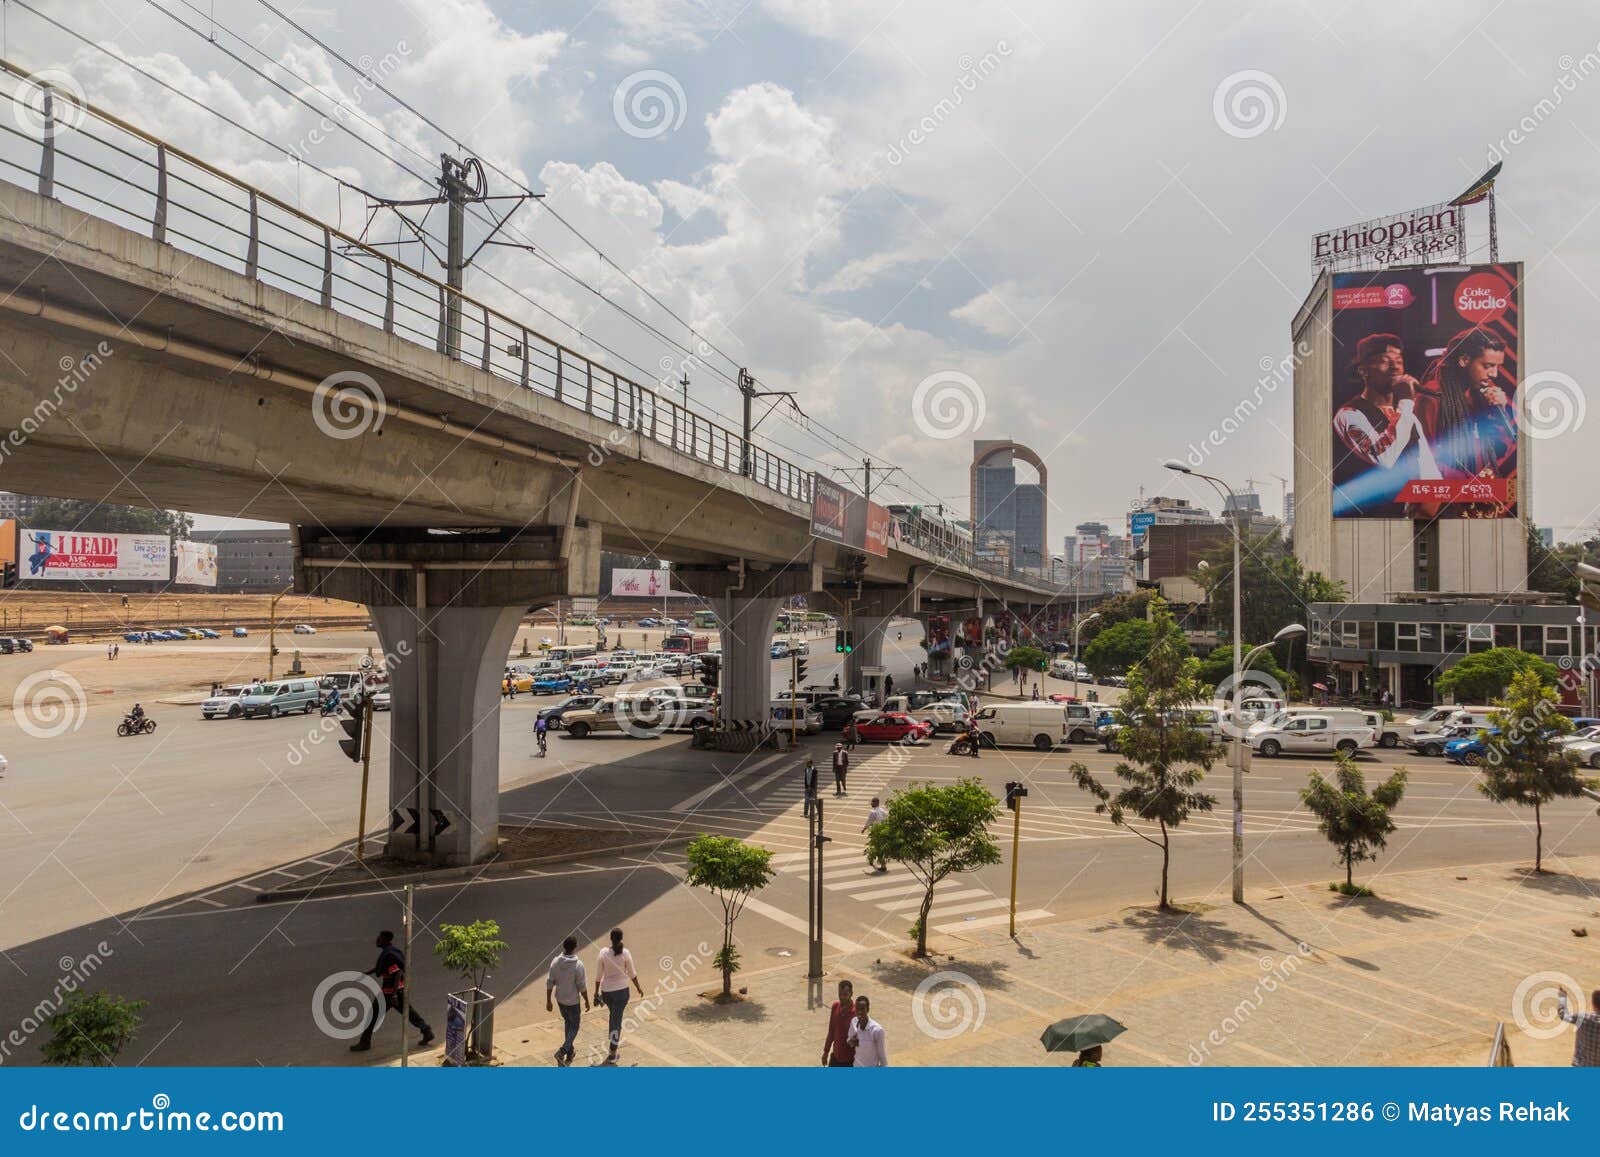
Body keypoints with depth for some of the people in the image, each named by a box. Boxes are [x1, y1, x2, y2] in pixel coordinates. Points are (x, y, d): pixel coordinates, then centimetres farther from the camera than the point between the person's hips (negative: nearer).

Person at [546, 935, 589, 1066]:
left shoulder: (555, 962, -11)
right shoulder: (578, 965, -25)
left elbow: (550, 983, -5)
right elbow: (582, 986, -17)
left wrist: (548, 1001, 6)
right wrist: (586, 1001, -3)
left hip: (559, 999, 5)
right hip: (572, 1001, -5)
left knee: (567, 1022, 26)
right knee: (574, 1026, 14)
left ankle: (570, 1052, 35)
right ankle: (562, 1052, -3)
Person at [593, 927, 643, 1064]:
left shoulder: (603, 953, -11)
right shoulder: (625, 953, -15)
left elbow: (598, 974, -4)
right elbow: (632, 974, -5)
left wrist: (596, 992, 8)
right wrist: (639, 987, 10)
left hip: (606, 991, 3)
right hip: (621, 991, -3)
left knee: (614, 1015, 28)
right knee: (616, 1019, 6)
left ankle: (614, 1042, 44)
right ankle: (612, 1054, 8)